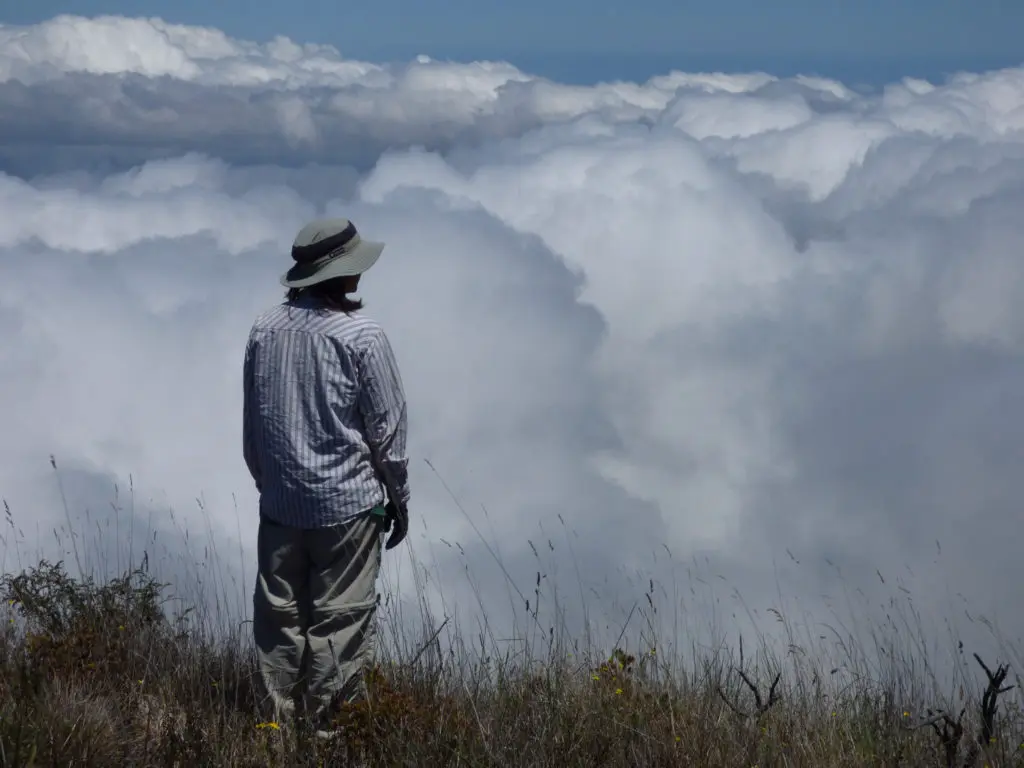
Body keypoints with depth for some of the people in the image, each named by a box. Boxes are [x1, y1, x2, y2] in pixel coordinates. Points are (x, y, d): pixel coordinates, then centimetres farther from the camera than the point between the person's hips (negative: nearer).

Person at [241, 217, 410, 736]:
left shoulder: (265, 329, 0)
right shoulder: (361, 337, -13)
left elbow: (252, 422, 9)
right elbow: (387, 426, -8)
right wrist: (398, 497, 5)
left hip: (279, 503, 5)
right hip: (346, 502, -5)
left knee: (279, 616, 11)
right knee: (339, 621, 2)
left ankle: (280, 723, 18)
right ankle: (329, 727, 6)